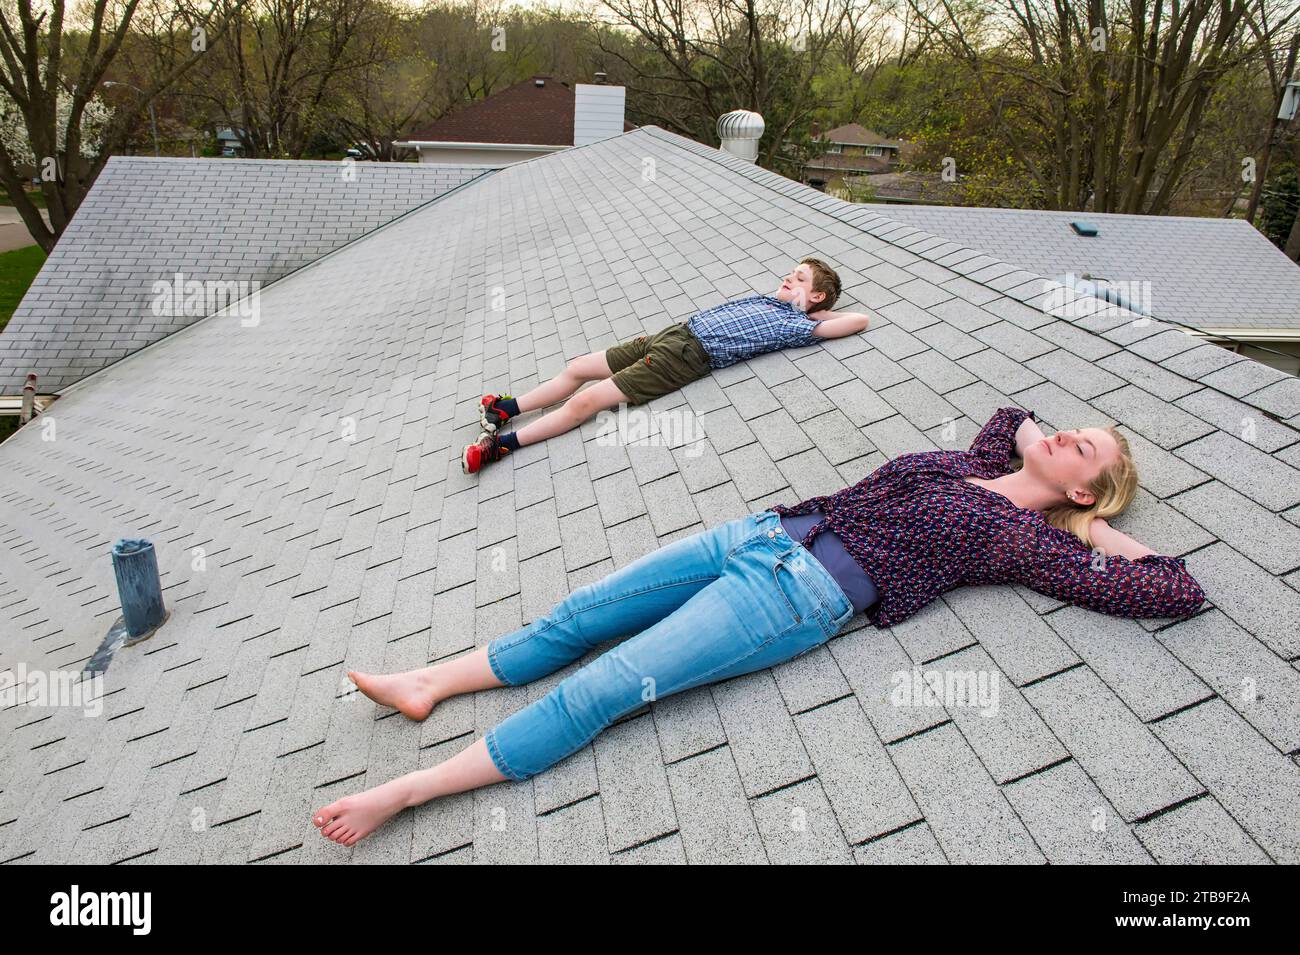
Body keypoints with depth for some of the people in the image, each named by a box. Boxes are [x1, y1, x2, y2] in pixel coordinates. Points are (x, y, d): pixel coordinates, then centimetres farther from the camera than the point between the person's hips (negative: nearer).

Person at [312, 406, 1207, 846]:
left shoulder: (1023, 536, 3)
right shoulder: (972, 467, 21)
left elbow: (1181, 590, -1)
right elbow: (1009, 414, 43)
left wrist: (1098, 533, 10)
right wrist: (1031, 448, 26)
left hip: (804, 595, -8)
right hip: (767, 531, 8)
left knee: (603, 688, -15)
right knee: (581, 612, 1)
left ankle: (404, 790, -9)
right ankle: (428, 683, 14)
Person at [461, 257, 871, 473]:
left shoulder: (796, 325, -4)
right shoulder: (764, 299, 19)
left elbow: (859, 319, -12)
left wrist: (821, 313, 6)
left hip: (685, 357, -8)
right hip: (673, 333, 8)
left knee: (586, 401, -13)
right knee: (576, 368, 8)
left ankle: (500, 444, -8)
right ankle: (507, 409, 21)